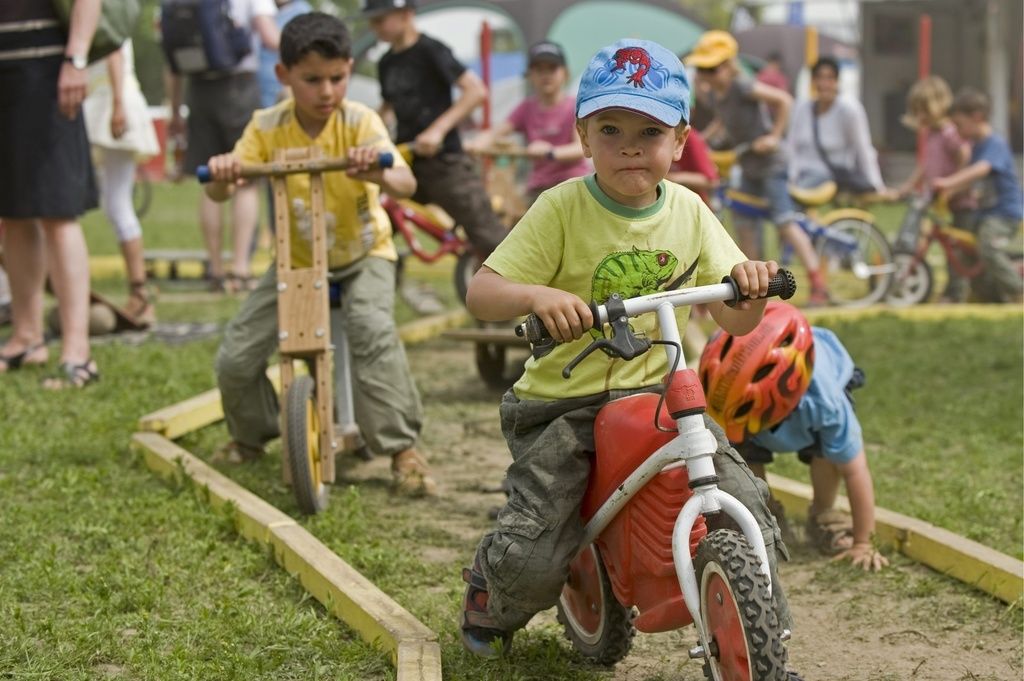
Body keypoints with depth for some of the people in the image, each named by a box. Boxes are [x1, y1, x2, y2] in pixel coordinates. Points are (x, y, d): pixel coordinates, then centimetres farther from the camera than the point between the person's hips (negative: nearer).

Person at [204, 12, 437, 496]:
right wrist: (222, 178, -43)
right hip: (295, 260, 3)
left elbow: (406, 183, -33)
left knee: (373, 329, -32)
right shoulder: (267, 128, -13)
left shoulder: (360, 123, -19)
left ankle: (402, 447, -19)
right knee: (235, 359, -6)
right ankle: (250, 435, 26)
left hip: (363, 254, -2)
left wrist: (380, 174, -56)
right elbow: (220, 191, -19)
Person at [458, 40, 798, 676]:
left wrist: (750, 285, -19)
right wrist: (537, 296, -34)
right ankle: (491, 599, 24)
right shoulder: (562, 209, -9)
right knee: (531, 558, -14)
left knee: (746, 507, -13)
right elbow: (481, 292, -13)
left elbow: (736, 322, 4)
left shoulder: (689, 212, 3)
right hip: (564, 403, -3)